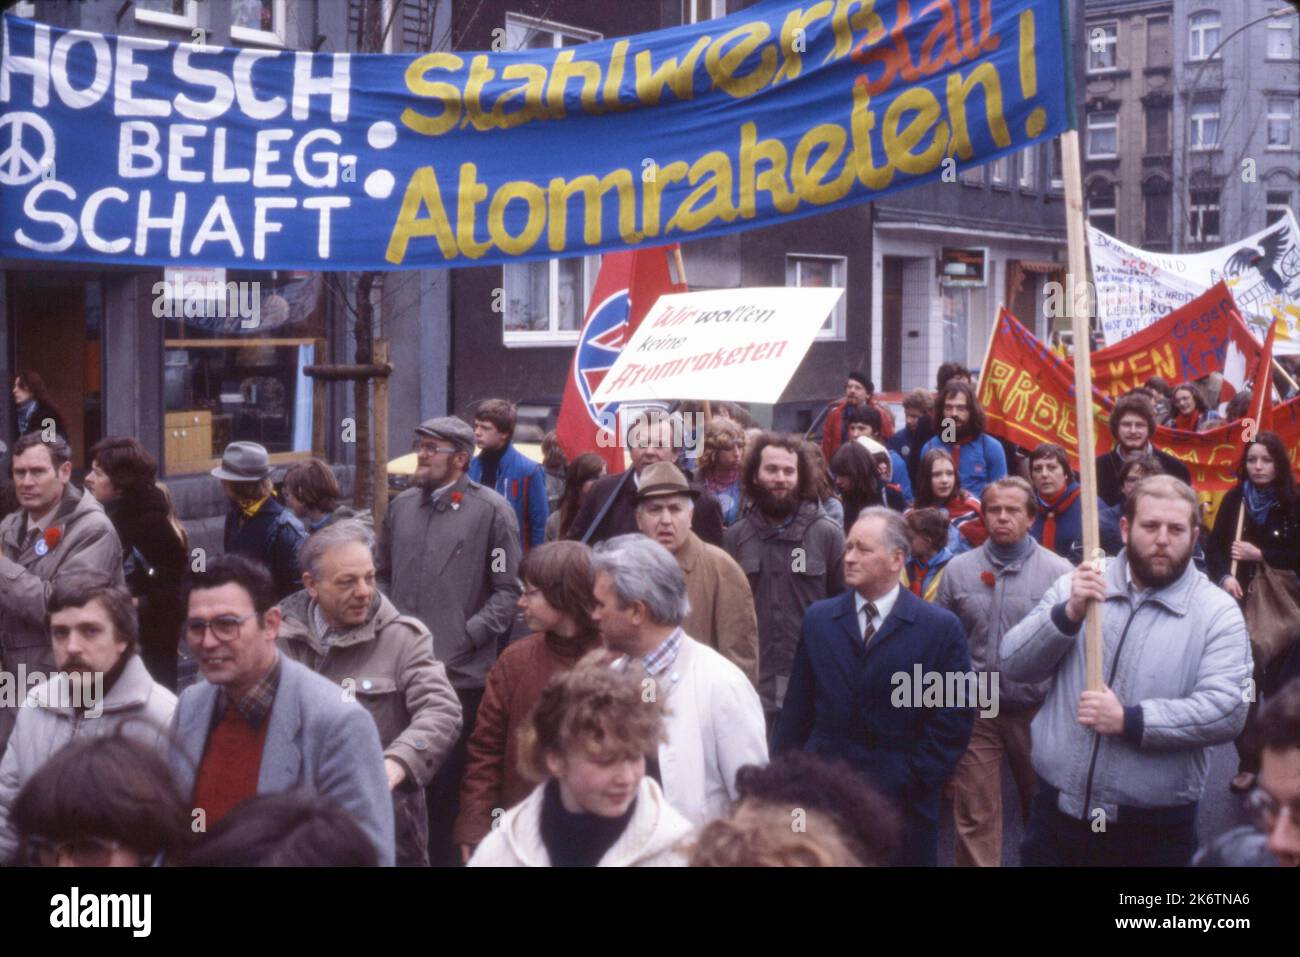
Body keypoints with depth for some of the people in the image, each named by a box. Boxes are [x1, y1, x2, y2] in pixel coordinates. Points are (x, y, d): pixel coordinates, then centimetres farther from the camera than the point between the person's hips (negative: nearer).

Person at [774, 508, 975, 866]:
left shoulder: (941, 628, -3)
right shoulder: (818, 618, 6)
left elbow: (954, 720, -4)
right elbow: (797, 708, 7)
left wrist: (911, 781, -8)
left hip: (902, 801, -2)